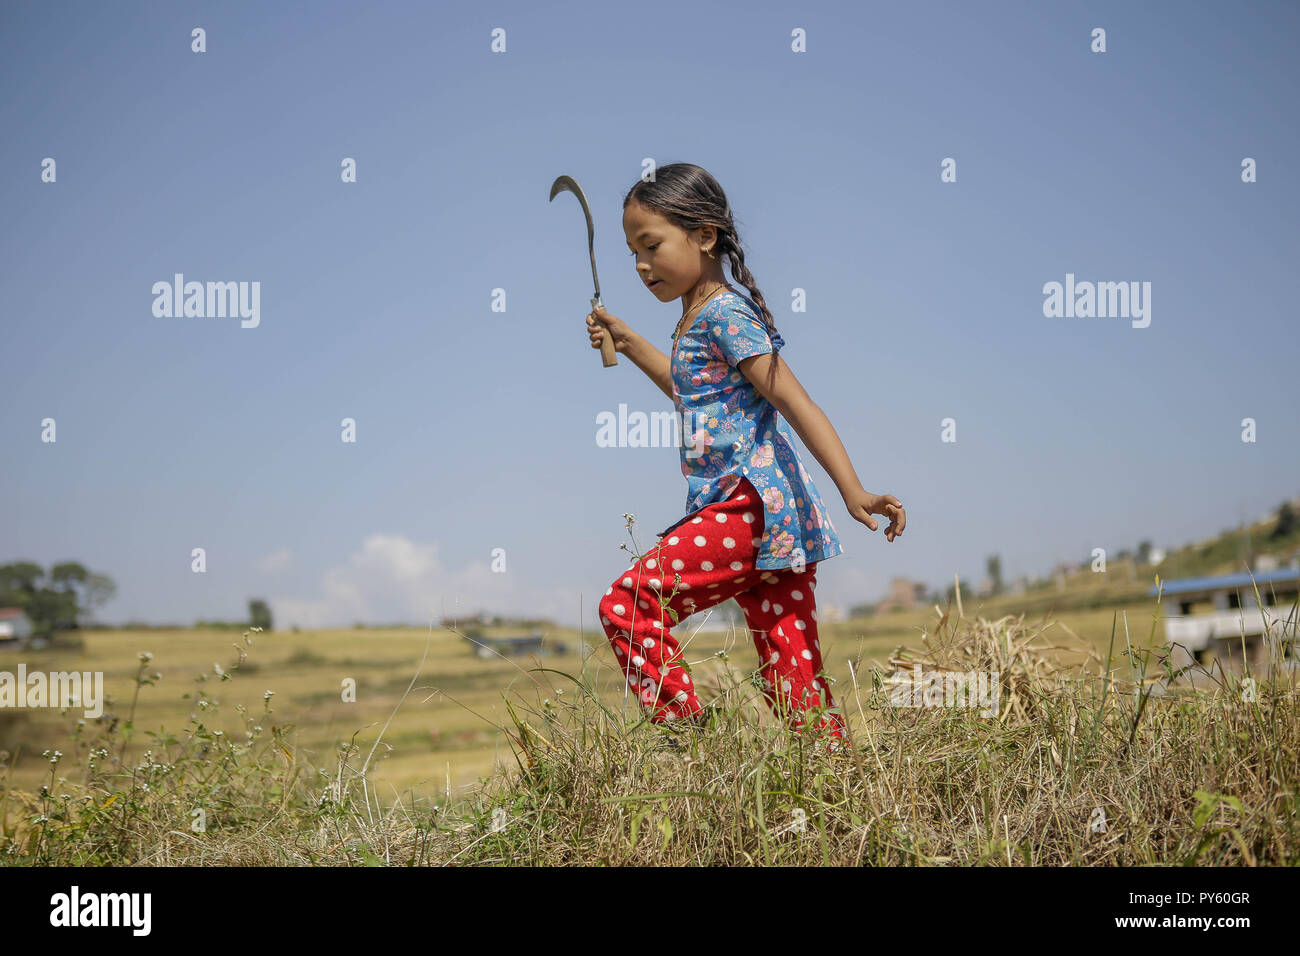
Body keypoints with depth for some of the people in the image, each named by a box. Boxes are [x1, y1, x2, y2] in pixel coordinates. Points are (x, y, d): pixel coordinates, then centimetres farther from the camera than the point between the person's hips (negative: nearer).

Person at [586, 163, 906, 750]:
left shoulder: (723, 314, -9)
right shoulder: (699, 320, 20)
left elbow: (794, 401, -17)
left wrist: (853, 491, -25)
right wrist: (629, 344, 38)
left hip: (750, 508, -10)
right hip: (778, 523, 10)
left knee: (627, 605, -9)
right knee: (796, 684, 6)